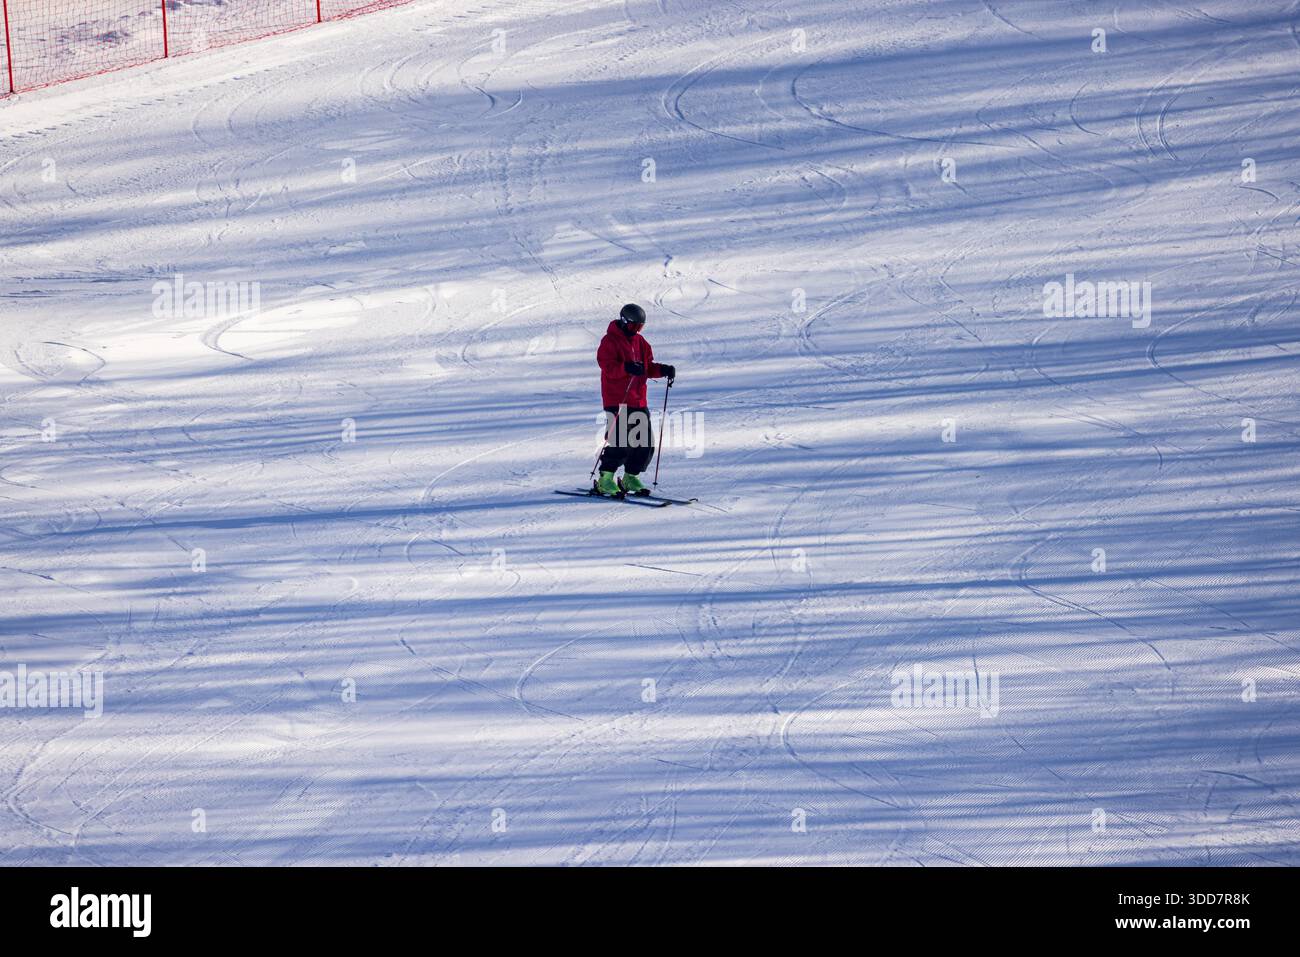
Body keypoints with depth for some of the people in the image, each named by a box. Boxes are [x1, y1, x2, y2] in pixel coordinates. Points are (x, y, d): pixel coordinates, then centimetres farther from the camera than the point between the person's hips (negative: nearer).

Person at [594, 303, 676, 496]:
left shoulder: (640, 342, 16)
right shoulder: (610, 341, -7)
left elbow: (648, 367, 20)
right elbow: (608, 367, -19)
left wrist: (663, 370, 1)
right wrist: (627, 368, -35)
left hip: (638, 401, 8)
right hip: (617, 401, -8)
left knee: (646, 443, 6)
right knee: (620, 444, -14)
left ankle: (630, 478, 19)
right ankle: (605, 480, -3)